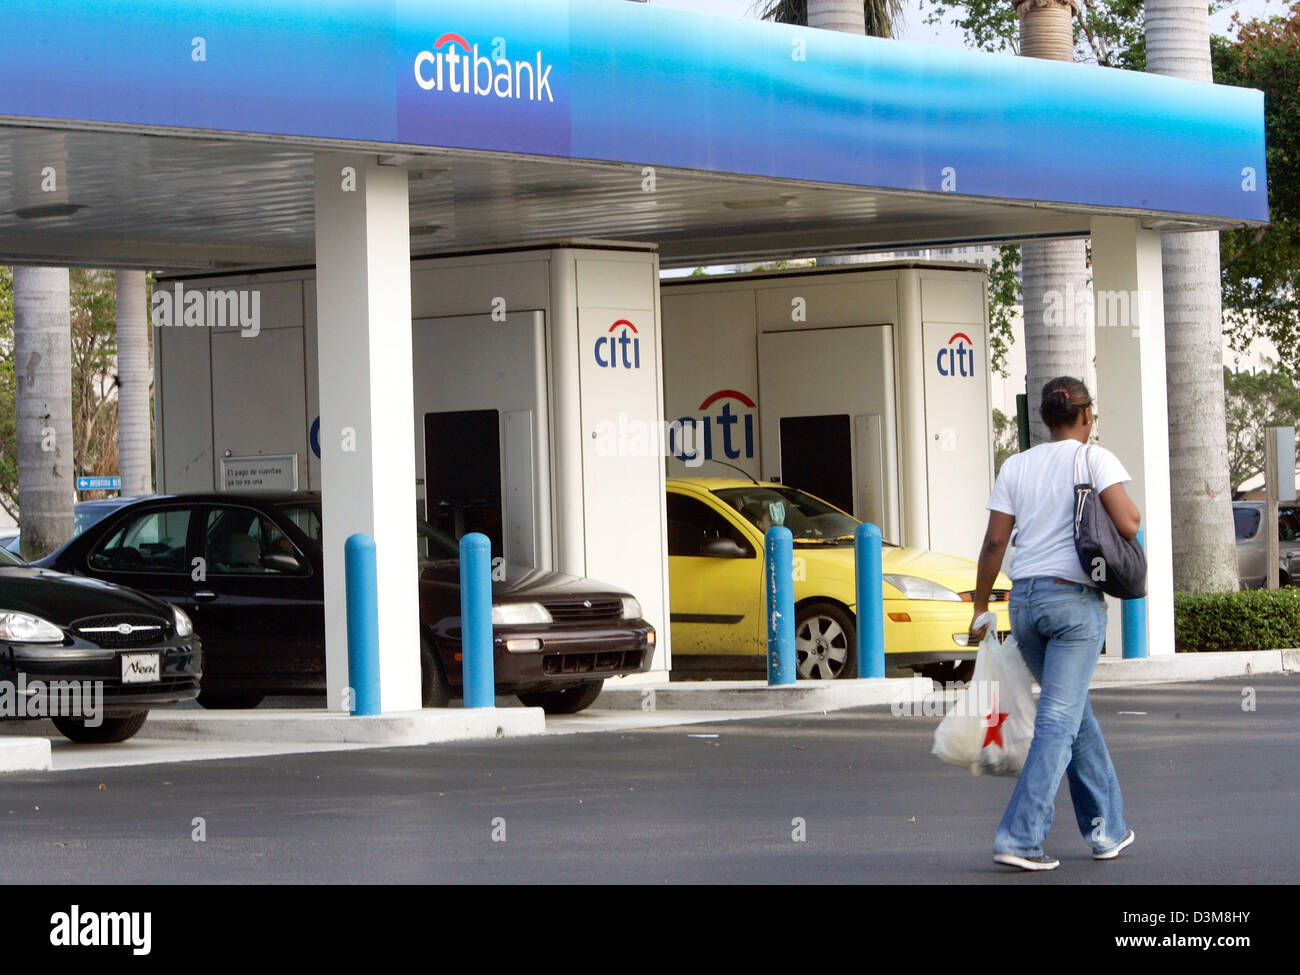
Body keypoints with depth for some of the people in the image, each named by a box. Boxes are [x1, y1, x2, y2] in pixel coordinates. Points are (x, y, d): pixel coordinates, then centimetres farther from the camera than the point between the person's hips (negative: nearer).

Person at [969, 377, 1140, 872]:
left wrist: (980, 609, 10)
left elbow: (995, 542, 4)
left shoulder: (1016, 466, 8)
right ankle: (1019, 839, -14)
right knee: (1059, 722, -5)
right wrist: (1135, 511, 9)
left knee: (1077, 714, 18)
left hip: (1024, 599, 5)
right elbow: (1127, 525, -14)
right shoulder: (1096, 459, -3)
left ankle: (1107, 830, 24)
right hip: (1075, 599, -5)